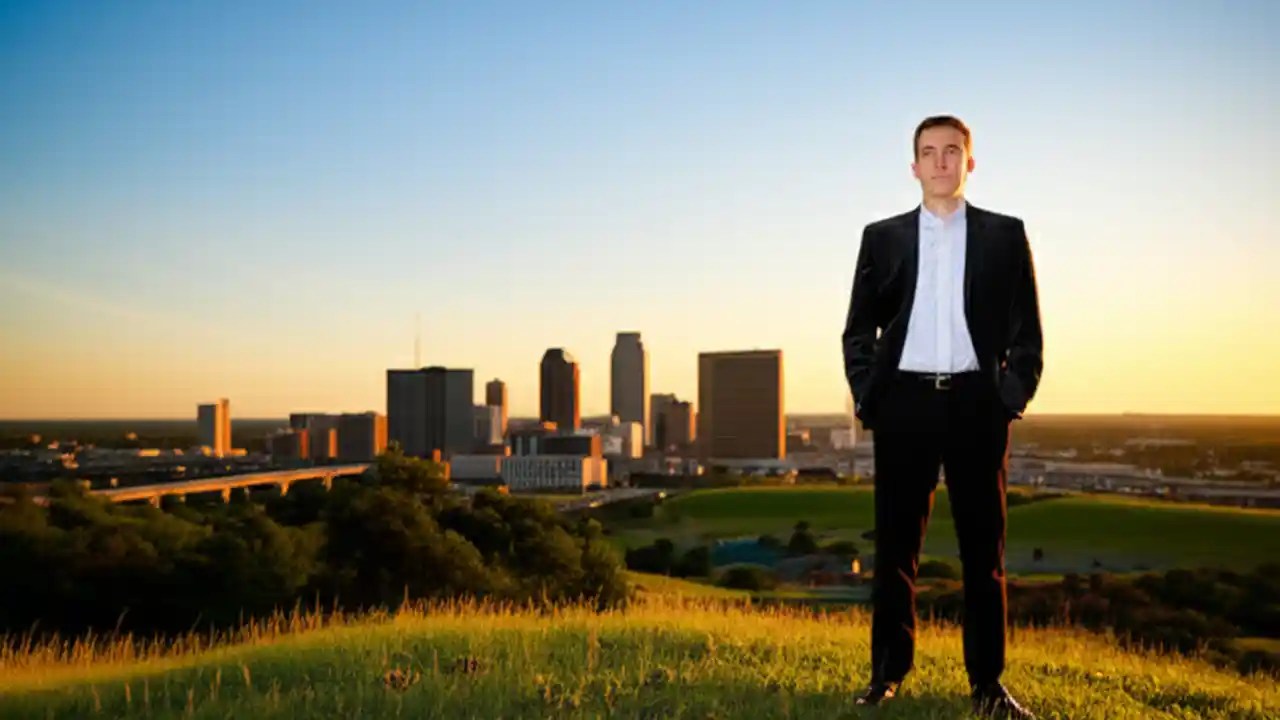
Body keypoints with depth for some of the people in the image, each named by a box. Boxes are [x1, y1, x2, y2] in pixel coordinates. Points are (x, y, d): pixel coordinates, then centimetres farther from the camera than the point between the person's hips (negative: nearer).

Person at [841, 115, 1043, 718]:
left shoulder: (1004, 235, 9)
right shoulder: (882, 237, 10)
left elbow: (1026, 329, 8)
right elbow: (859, 328, 10)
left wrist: (1014, 395, -4)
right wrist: (867, 397, -1)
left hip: (976, 402, 0)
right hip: (904, 402, 1)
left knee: (983, 546, 5)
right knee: (895, 544, 5)